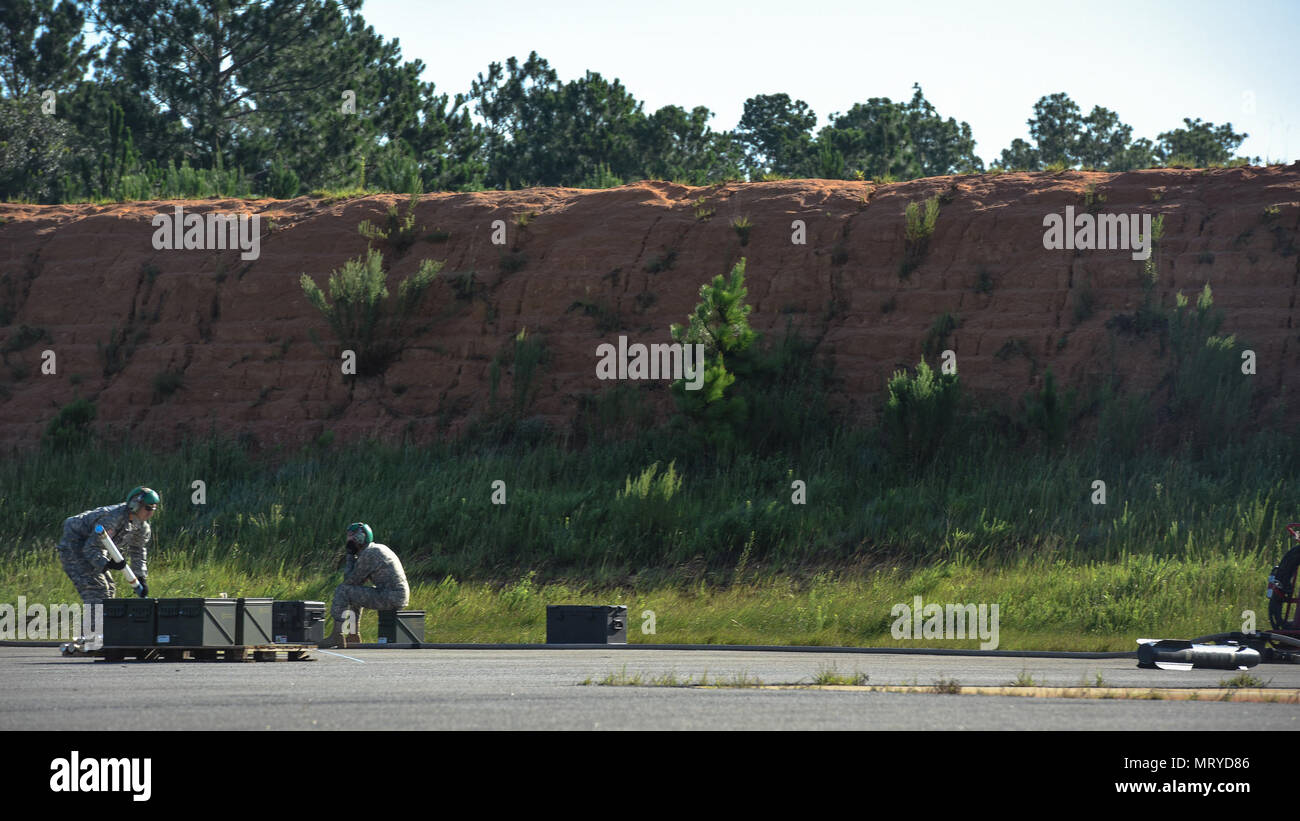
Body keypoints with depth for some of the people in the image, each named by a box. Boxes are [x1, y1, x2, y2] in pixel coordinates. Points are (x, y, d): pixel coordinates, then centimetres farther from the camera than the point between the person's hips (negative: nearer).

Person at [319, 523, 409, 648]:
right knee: (354, 593, 30)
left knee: (342, 591, -6)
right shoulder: (379, 548, 18)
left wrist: (350, 557, 1)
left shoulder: (368, 555, -13)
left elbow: (349, 580, -7)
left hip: (390, 598, -10)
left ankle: (337, 636, -3)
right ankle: (354, 635, 30)